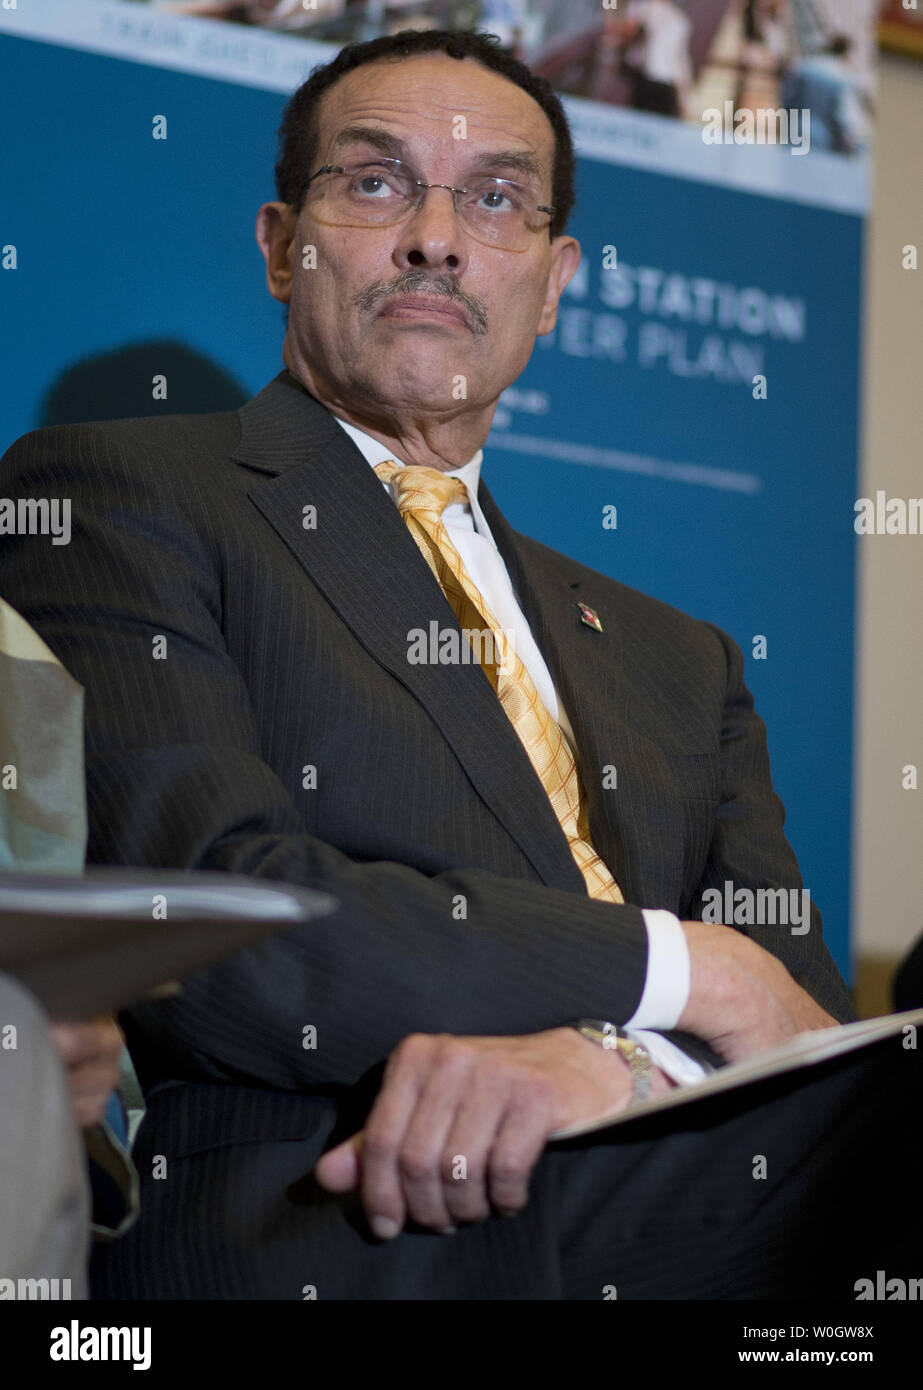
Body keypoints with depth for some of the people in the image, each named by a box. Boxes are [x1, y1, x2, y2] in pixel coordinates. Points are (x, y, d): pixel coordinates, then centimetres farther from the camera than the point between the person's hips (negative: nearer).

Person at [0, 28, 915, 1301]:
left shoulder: (677, 663, 27)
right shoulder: (118, 496, 7)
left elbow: (796, 1022, 12)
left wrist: (603, 1061, -13)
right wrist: (667, 965, -5)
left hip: (701, 1240, 6)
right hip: (320, 1254, -6)